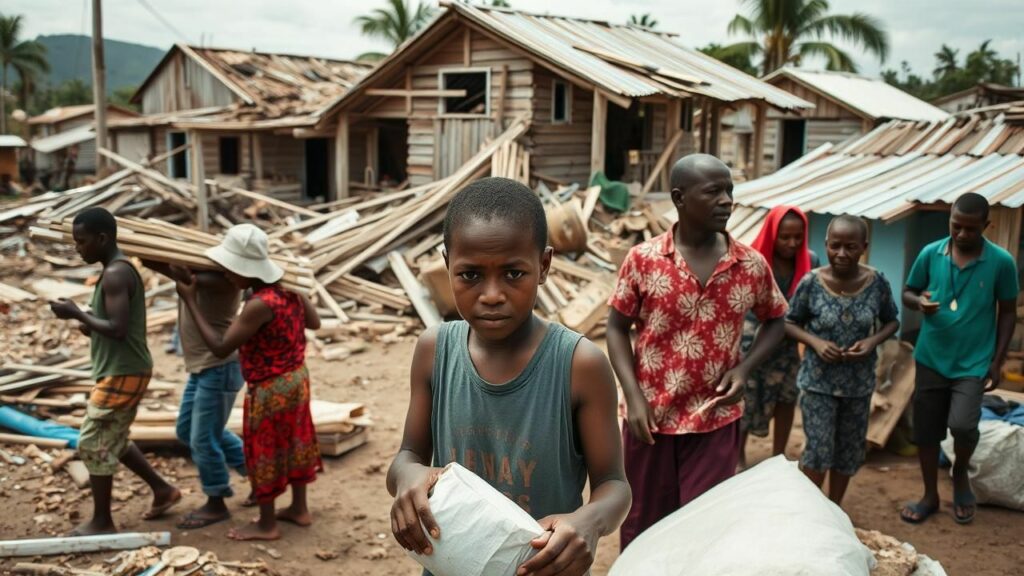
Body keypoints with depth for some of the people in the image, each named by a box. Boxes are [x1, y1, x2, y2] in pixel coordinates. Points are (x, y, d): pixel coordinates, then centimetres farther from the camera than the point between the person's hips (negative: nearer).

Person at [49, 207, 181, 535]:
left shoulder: (114, 275, -19)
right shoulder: (122, 270, 12)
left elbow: (118, 329, -27)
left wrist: (77, 313, -17)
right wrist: (89, 325, 5)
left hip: (121, 374, -10)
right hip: (125, 370, 10)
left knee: (93, 445, 0)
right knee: (113, 441, 21)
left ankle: (102, 522, 12)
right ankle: (162, 489, 29)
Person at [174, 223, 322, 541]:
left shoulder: (259, 305, -30)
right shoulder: (288, 289, -5)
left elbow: (220, 347, -23)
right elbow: (314, 322, 10)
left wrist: (191, 301, -20)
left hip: (270, 389, -8)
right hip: (295, 379, 8)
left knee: (264, 452, 8)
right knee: (292, 443, 20)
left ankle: (266, 525, 23)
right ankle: (299, 509, 35)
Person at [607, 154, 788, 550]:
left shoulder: (752, 265, -4)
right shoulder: (642, 259, -9)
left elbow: (775, 321, 11)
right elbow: (617, 329, -2)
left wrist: (745, 369, -6)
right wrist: (634, 397, -11)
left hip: (715, 421, 1)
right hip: (651, 417, -1)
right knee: (642, 526, 15)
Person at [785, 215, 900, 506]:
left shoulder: (878, 283, -9)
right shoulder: (811, 283, -14)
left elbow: (892, 321, 6)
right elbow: (790, 323, -2)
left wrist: (873, 341, -14)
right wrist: (815, 342, -20)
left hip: (859, 382, 3)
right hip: (818, 381, -2)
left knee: (849, 450, 15)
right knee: (818, 451, -2)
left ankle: (834, 511, 35)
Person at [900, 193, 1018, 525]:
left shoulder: (1001, 262, -8)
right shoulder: (930, 254, -4)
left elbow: (1007, 313, 1)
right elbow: (907, 293, 7)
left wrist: (997, 361, -2)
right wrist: (919, 302, -17)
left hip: (974, 363, -2)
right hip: (931, 359, 3)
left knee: (962, 424, -20)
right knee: (926, 431, 10)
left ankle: (960, 475, 12)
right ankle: (930, 496, 29)